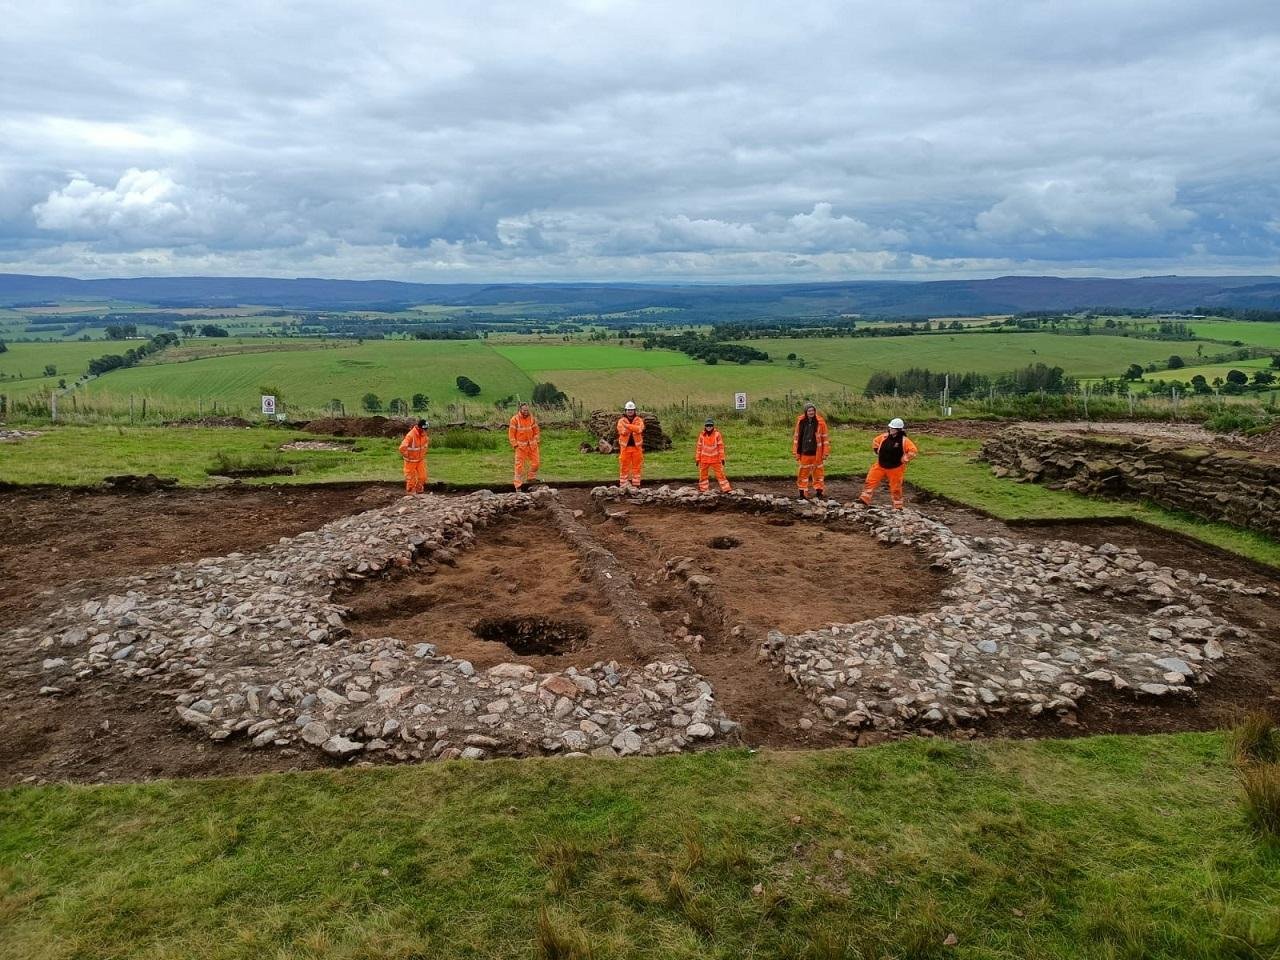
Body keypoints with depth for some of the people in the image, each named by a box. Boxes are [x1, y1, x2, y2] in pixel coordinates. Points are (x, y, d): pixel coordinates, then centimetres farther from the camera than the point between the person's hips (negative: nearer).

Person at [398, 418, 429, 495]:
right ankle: (410, 493, 22)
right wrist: (407, 456, -19)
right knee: (411, 478, 6)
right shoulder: (410, 436, -29)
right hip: (411, 461, -6)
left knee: (422, 477, 5)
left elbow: (427, 441, 19)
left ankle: (419, 491, 25)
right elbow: (402, 448, -34)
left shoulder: (424, 434, -6)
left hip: (421, 460, 6)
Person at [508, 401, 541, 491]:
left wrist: (536, 441, 5)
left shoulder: (532, 418, 3)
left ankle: (531, 478, 26)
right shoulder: (515, 419, -9)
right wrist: (515, 445, -9)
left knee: (535, 462, 5)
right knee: (520, 465, -3)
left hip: (532, 445, 4)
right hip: (521, 445, -4)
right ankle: (518, 485, 2)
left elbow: (536, 431, 13)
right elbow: (511, 433, -6)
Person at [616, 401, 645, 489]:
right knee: (624, 466, 1)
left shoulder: (639, 420, 4)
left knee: (636, 466, 4)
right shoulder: (621, 420, 3)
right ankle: (623, 484, 8)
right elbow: (623, 431, -14)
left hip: (636, 446, 1)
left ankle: (636, 484, 12)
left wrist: (628, 425, -19)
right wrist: (633, 428, -16)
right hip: (625, 446, -1)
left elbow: (639, 429, -16)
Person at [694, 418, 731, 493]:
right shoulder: (702, 435, 1)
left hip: (715, 459, -2)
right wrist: (697, 458, 6)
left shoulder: (717, 434, -4)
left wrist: (722, 458, -4)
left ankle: (725, 488, 1)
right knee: (702, 475, 7)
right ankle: (703, 489, 17)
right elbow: (699, 447, 7)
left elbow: (721, 446, -2)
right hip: (704, 459, 2)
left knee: (720, 474, -2)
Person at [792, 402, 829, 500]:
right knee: (803, 472, 7)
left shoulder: (820, 422, -5)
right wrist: (796, 452, 4)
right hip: (804, 452, 1)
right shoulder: (801, 422, -2)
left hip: (816, 452, -1)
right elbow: (796, 437, 5)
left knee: (818, 472, 9)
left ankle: (819, 492, 19)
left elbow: (825, 437, 0)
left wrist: (826, 452, -1)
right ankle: (802, 493, 15)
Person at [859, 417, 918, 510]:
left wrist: (904, 460, -18)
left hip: (895, 469, -4)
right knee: (870, 481, -2)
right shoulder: (885, 436, -3)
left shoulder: (904, 440, -17)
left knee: (895, 488, 7)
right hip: (880, 466, 4)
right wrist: (878, 452, 8)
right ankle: (865, 499, 3)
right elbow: (875, 442, 15)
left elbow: (913, 451, -19)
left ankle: (898, 506, 20)